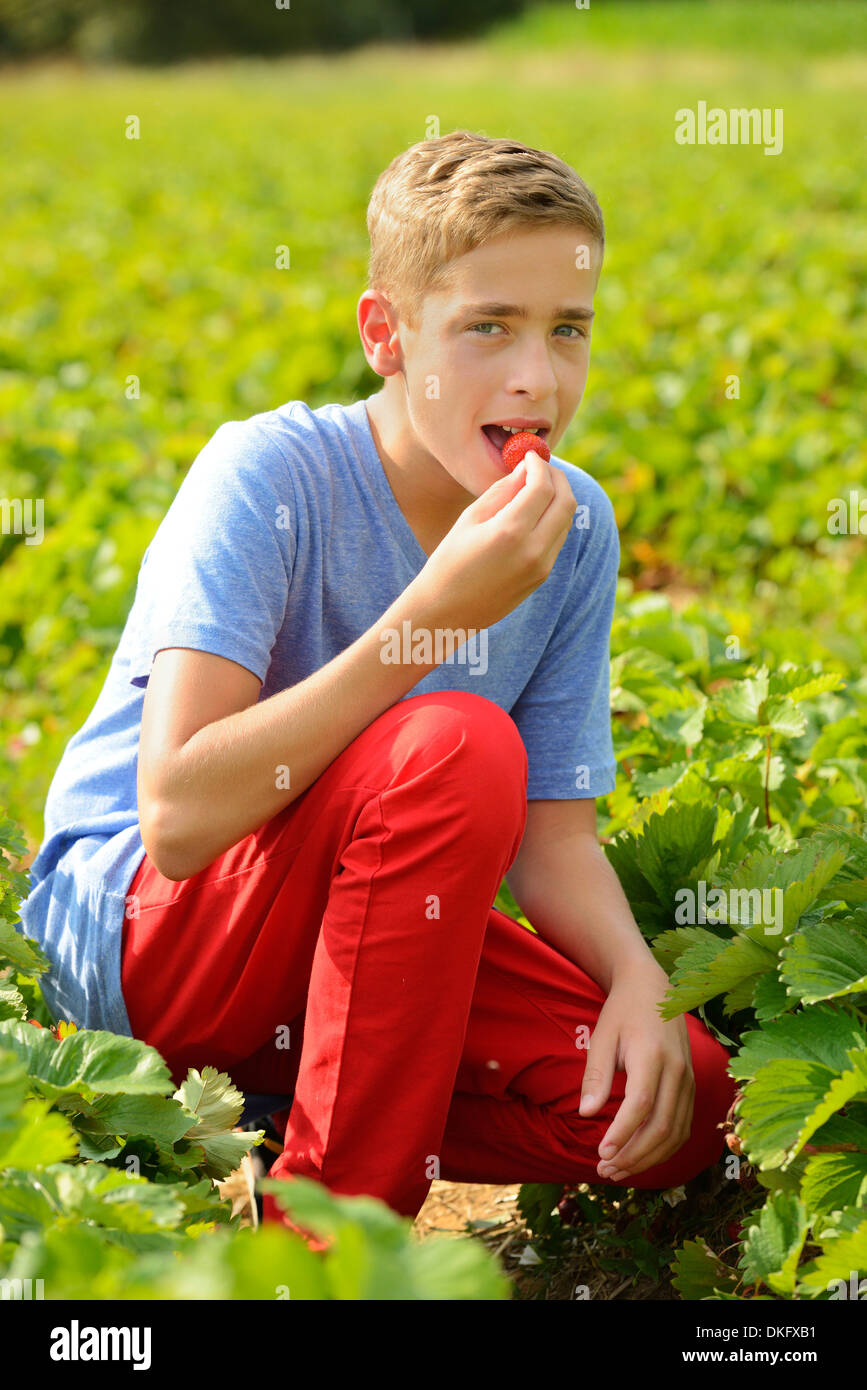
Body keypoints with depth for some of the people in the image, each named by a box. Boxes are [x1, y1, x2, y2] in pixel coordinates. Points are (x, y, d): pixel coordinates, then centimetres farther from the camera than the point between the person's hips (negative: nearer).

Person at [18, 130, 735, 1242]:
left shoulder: (574, 530, -2)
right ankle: (334, 1221, -21)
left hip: (342, 930, 6)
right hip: (130, 921, -6)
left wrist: (636, 974, -21)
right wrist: (437, 614, -34)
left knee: (681, 1106, -17)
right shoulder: (267, 475, -20)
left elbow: (554, 828, 0)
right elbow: (176, 819, -31)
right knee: (457, 748, -33)